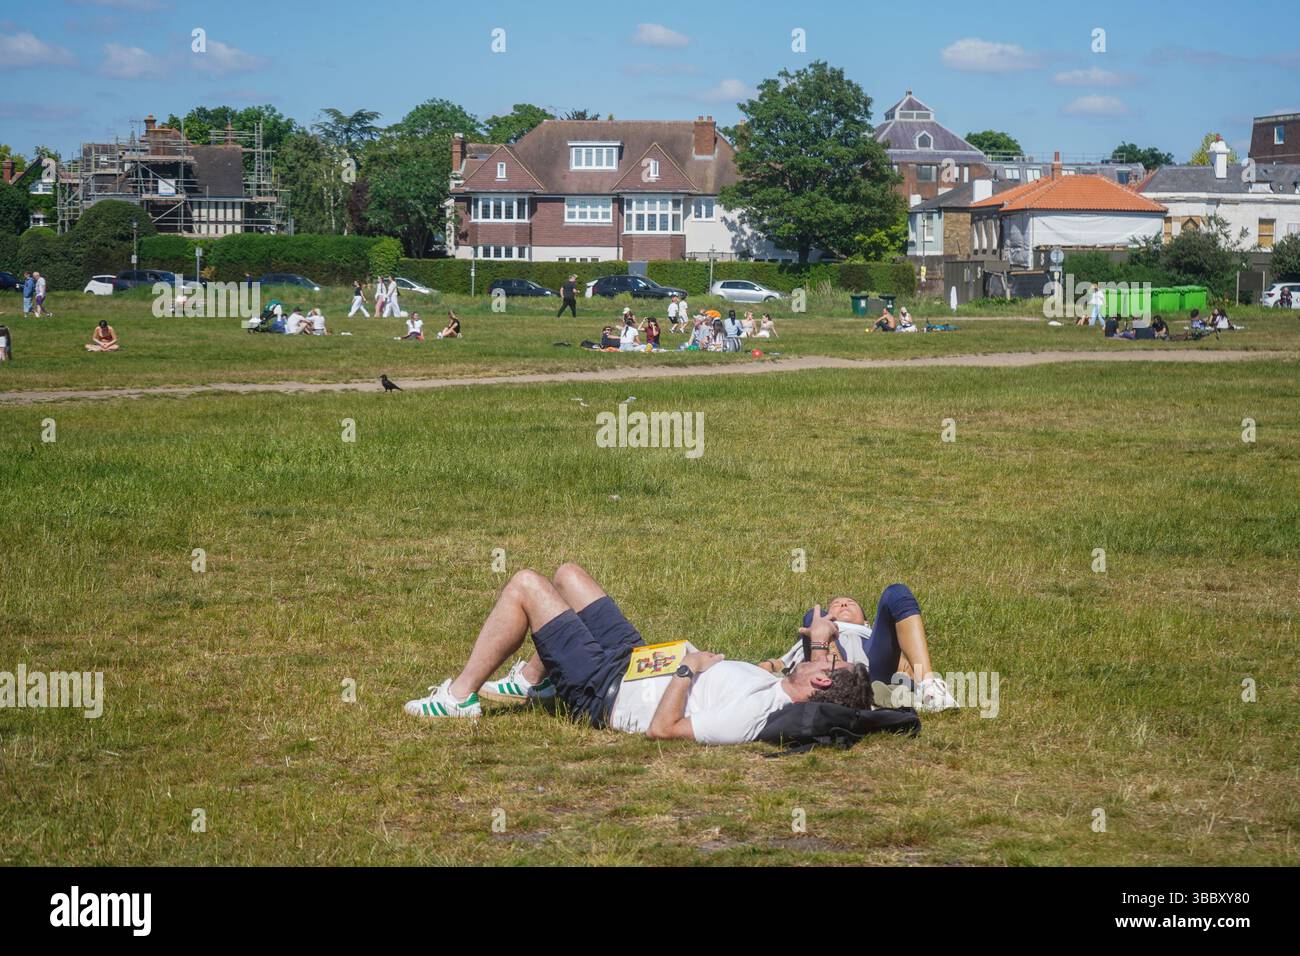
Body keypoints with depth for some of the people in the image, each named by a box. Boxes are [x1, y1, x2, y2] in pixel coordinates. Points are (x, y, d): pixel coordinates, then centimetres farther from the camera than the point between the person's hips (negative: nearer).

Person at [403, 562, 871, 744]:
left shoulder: (752, 712, -36)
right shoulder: (778, 689, -10)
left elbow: (663, 728, -34)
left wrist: (690, 667, -27)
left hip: (604, 691, -9)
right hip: (637, 657, 9)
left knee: (526, 584, -6)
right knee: (566, 574, 22)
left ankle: (461, 695, 10)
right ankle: (532, 680, 40)